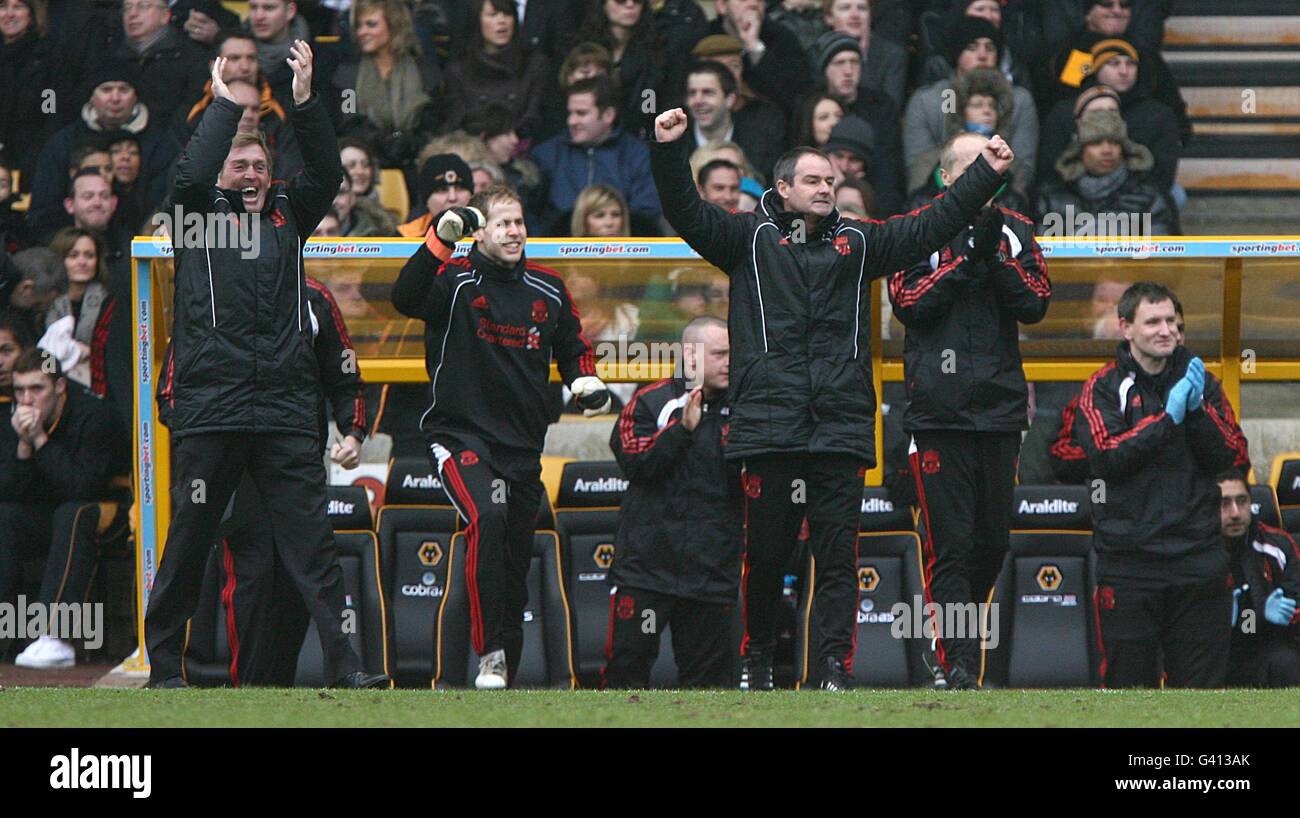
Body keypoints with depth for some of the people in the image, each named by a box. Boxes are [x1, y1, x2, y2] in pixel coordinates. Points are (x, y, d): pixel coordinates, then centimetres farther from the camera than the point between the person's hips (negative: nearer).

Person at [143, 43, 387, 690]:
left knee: (311, 540, -2)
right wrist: (226, 105, -10)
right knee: (188, 540, 4)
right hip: (208, 408, -2)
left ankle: (342, 664, -7)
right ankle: (163, 665, 14)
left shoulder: (287, 217, 17)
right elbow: (190, 175, -11)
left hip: (285, 411, 2)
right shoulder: (200, 215, 8)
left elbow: (327, 174, 4)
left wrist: (304, 104, -7)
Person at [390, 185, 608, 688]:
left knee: (517, 557, 8)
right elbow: (406, 298, -26)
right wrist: (441, 238, -37)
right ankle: (490, 655, -24)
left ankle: (508, 665, 20)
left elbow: (572, 347, 25)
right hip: (459, 434, -5)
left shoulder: (548, 289, 10)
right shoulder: (454, 280, -5)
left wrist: (586, 380, 4)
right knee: (486, 519, -29)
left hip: (523, 443, 5)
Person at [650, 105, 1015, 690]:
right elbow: (688, 214, 0)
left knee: (837, 555, -3)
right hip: (769, 423, -2)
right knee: (765, 553, 3)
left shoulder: (857, 243, 18)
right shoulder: (751, 238, 11)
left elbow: (931, 227, 20)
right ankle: (757, 659, 17)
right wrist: (669, 152, -14)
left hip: (841, 426, 2)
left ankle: (834, 666, -4)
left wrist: (985, 176, 15)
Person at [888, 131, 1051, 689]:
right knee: (950, 543, -8)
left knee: (993, 541, 8)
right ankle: (958, 664, -8)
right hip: (939, 409, -4)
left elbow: (1036, 304, 3)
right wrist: (969, 257, -13)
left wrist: (996, 256, -9)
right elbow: (909, 303, -8)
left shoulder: (1015, 230, 13)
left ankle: (951, 638, 27)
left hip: (1000, 409, 4)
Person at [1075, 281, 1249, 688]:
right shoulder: (1104, 388, 3)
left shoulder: (1201, 382, 13)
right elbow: (1106, 456, -12)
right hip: (1129, 559, -3)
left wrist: (1197, 411, -10)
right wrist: (1168, 417, -14)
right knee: (1128, 684, -2)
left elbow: (1235, 460, 4)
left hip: (1198, 559, 3)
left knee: (1202, 683, 3)